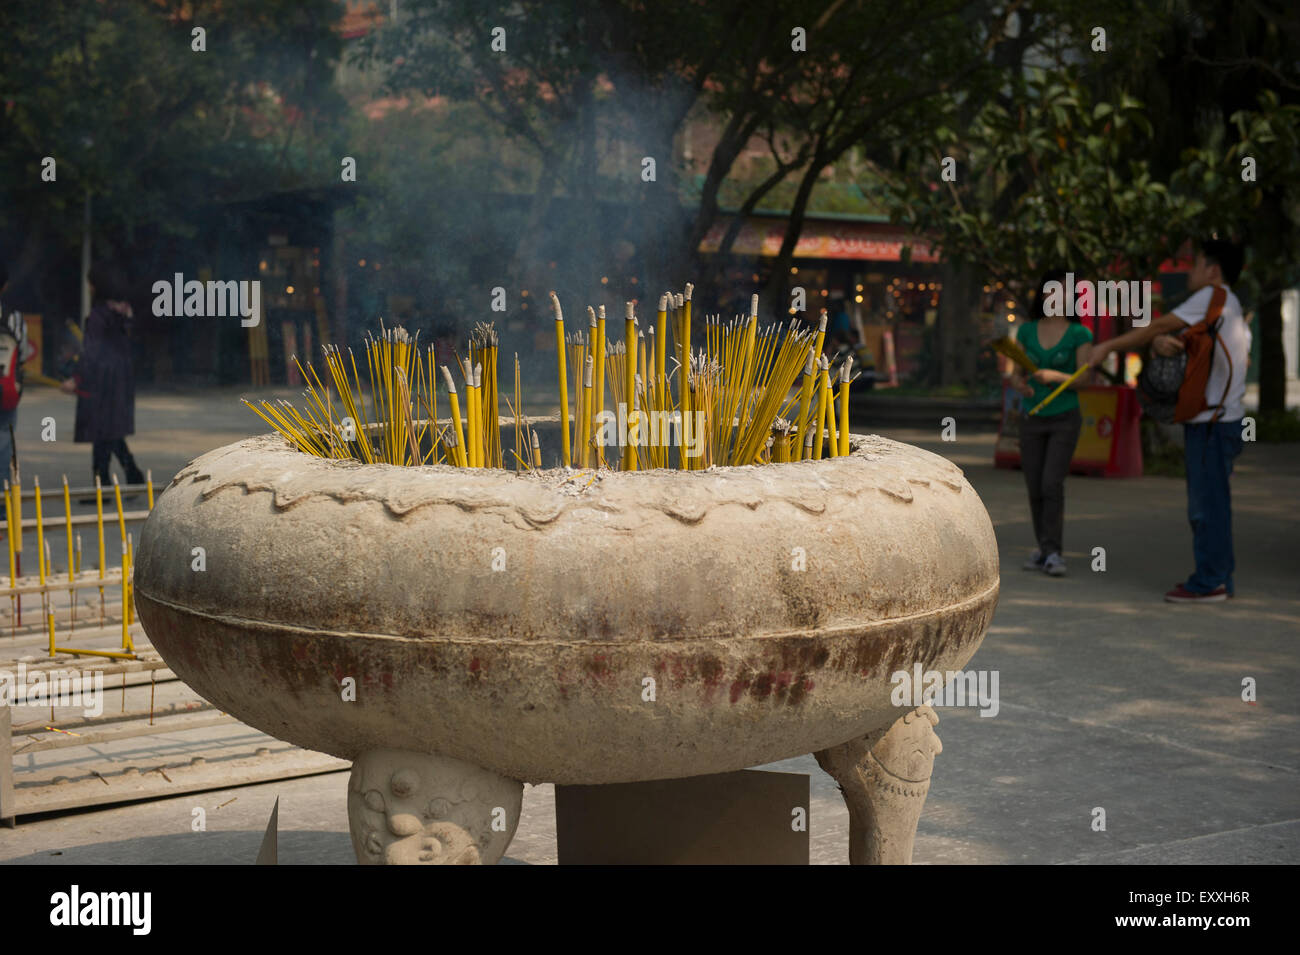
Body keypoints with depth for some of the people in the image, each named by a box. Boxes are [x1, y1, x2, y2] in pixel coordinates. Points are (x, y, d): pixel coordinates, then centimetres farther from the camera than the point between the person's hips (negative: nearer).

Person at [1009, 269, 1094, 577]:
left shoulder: (1080, 334, -5)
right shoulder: (1026, 331, 4)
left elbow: (1084, 380, -9)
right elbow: (1016, 374, 4)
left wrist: (1055, 376, -26)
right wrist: (1020, 385, -19)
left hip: (1065, 419, -3)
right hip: (1032, 420, 3)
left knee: (1052, 483, -16)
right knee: (1035, 488, 4)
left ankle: (1053, 553, -13)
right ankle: (1045, 550, 16)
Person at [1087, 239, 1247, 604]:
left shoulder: (1215, 297, -7)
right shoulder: (1226, 310, 22)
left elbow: (1160, 325, -9)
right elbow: (1163, 332, 11)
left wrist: (1108, 346, -7)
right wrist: (1162, 342, -13)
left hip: (1213, 423, -10)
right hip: (1210, 420, 10)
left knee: (1207, 502, -7)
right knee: (1208, 503, 13)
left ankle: (1208, 582, -4)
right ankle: (1218, 577, 18)